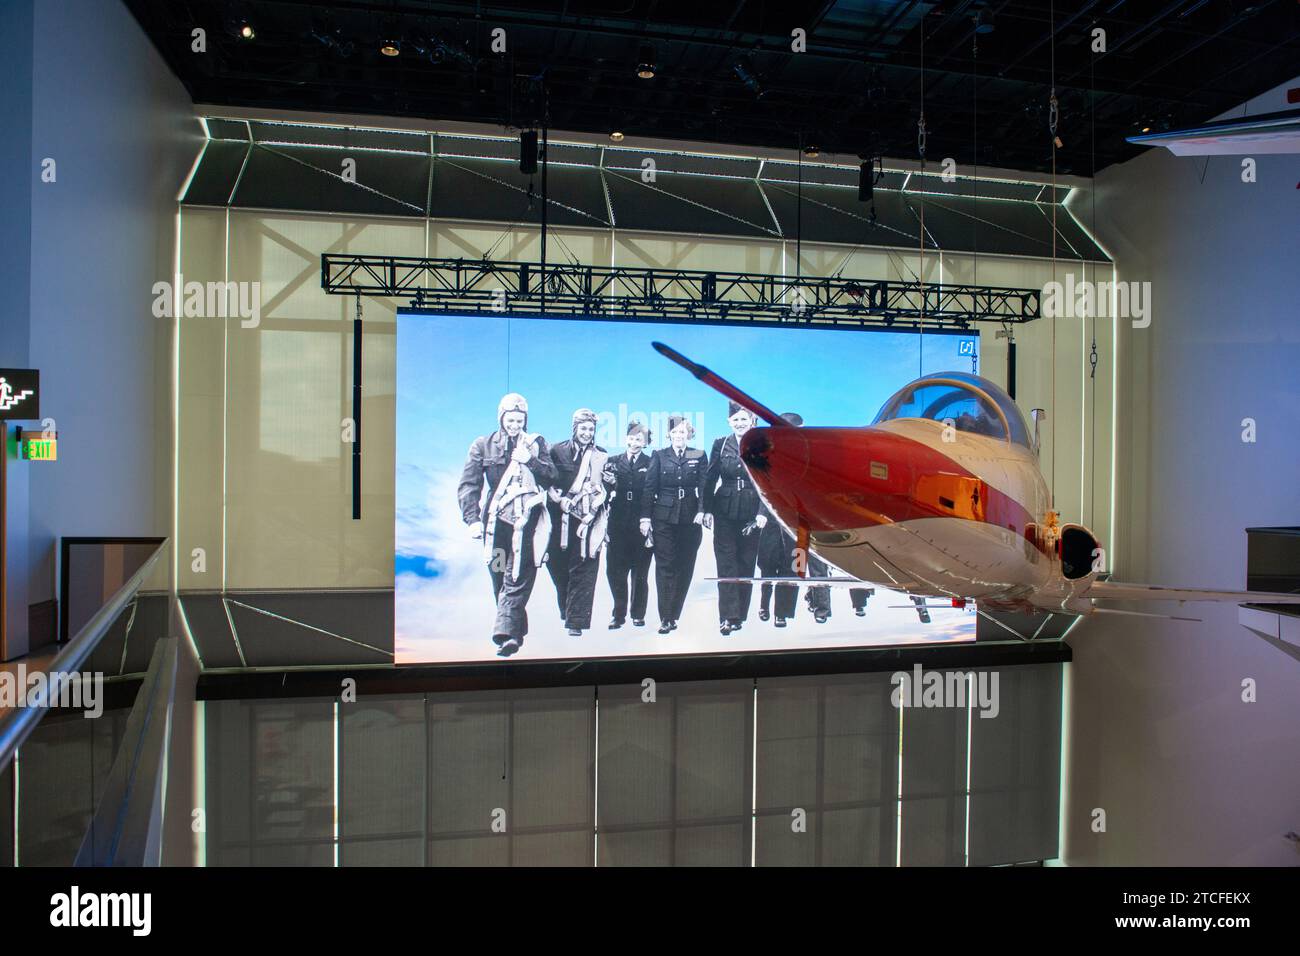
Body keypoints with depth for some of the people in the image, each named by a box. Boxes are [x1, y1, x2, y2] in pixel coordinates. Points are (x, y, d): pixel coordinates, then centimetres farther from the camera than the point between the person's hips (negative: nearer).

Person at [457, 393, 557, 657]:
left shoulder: (536, 443, 11)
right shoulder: (483, 445, 10)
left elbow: (551, 476, 4)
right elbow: (468, 485, 4)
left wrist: (530, 460, -11)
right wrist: (472, 519, -6)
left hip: (526, 519, -2)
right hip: (496, 519, 2)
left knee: (518, 577, -13)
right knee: (500, 578, 6)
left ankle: (506, 632, -21)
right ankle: (515, 631, 19)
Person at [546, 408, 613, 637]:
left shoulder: (601, 456, 9)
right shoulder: (557, 451, 5)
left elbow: (607, 487, 14)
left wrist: (610, 481, -6)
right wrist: (558, 499, -11)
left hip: (587, 520, 0)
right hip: (560, 518, 0)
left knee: (583, 570, -5)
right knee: (557, 565, 7)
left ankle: (576, 620, -2)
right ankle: (566, 607, 32)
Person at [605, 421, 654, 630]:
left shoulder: (651, 465, 4)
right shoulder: (613, 462, 10)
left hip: (642, 526, -2)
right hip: (618, 526, 2)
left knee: (640, 572, 3)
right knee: (615, 571, 0)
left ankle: (638, 614, 15)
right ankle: (619, 614, 13)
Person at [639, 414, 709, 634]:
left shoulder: (699, 456, 7)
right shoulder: (659, 456, 5)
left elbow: (703, 486, 3)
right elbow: (649, 487, 2)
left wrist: (701, 511, -12)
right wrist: (646, 517, -5)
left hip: (690, 519, 1)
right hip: (663, 518, -1)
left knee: (684, 567, 3)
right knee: (665, 567, -3)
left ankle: (673, 615, 12)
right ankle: (665, 618, -1)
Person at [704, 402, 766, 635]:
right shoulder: (720, 445, 4)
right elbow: (710, 479, 5)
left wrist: (763, 512, -12)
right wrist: (707, 509, -2)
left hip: (751, 513, 0)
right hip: (725, 512, 0)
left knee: (746, 563, 6)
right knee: (726, 564, -4)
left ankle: (740, 614, 17)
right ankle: (728, 616, -5)